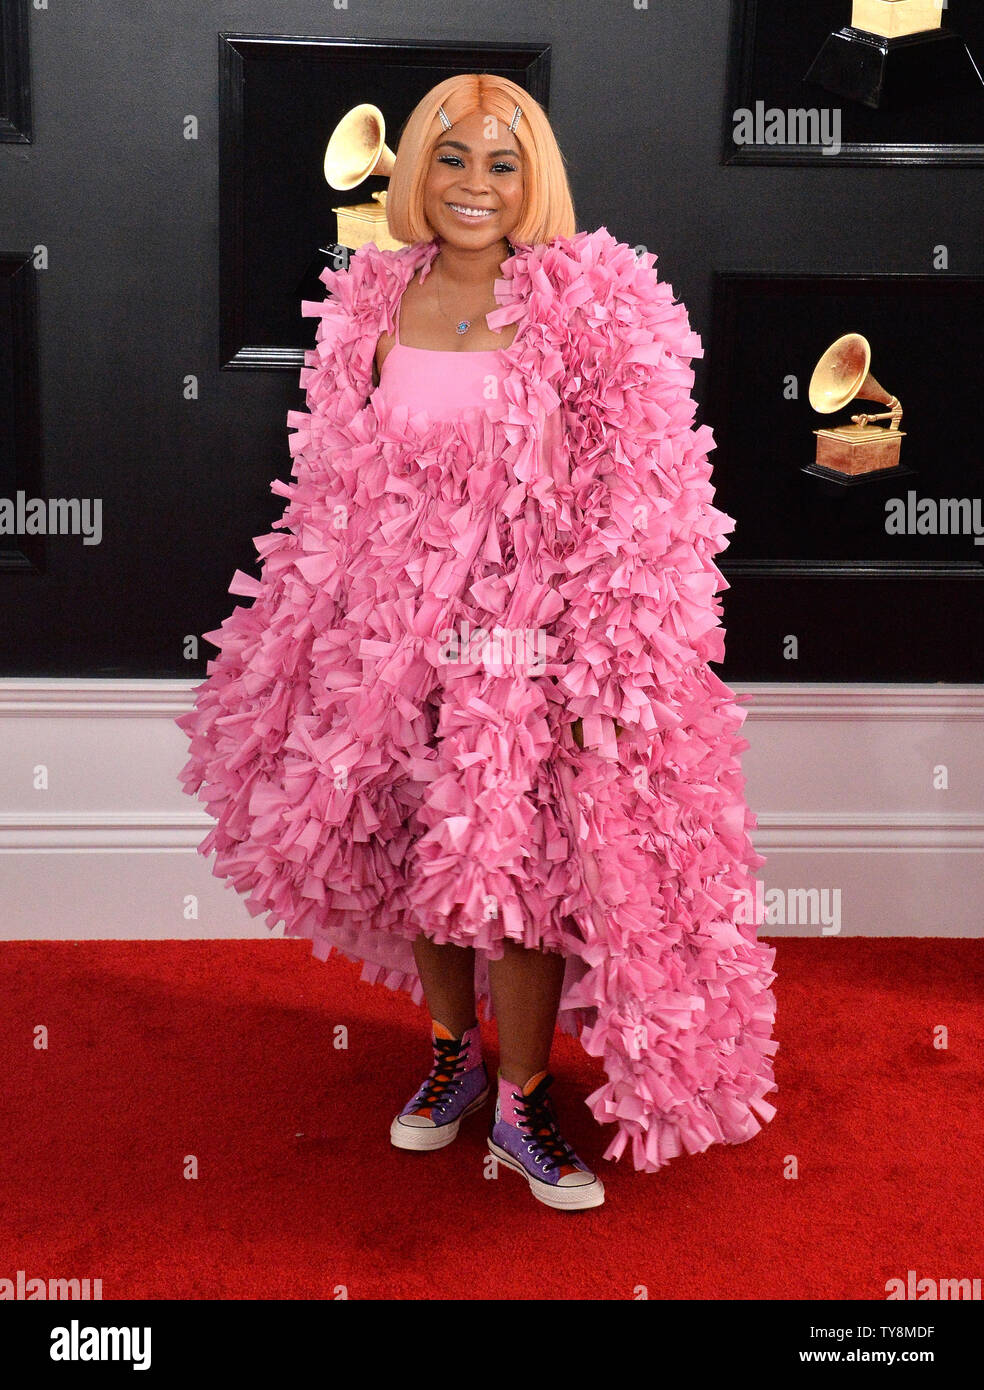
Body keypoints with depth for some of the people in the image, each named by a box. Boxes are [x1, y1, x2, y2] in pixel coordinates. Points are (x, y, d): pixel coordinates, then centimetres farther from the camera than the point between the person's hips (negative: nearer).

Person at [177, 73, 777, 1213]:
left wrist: (607, 651, -10)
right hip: (396, 626, 4)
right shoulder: (374, 308, 5)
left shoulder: (588, 307, -6)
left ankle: (521, 1103, 20)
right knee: (416, 850, 13)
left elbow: (629, 499, -5)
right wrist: (321, 637, 11)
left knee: (523, 862, -1)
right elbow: (342, 493, 11)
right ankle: (454, 1051, 37)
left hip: (533, 628, -3)